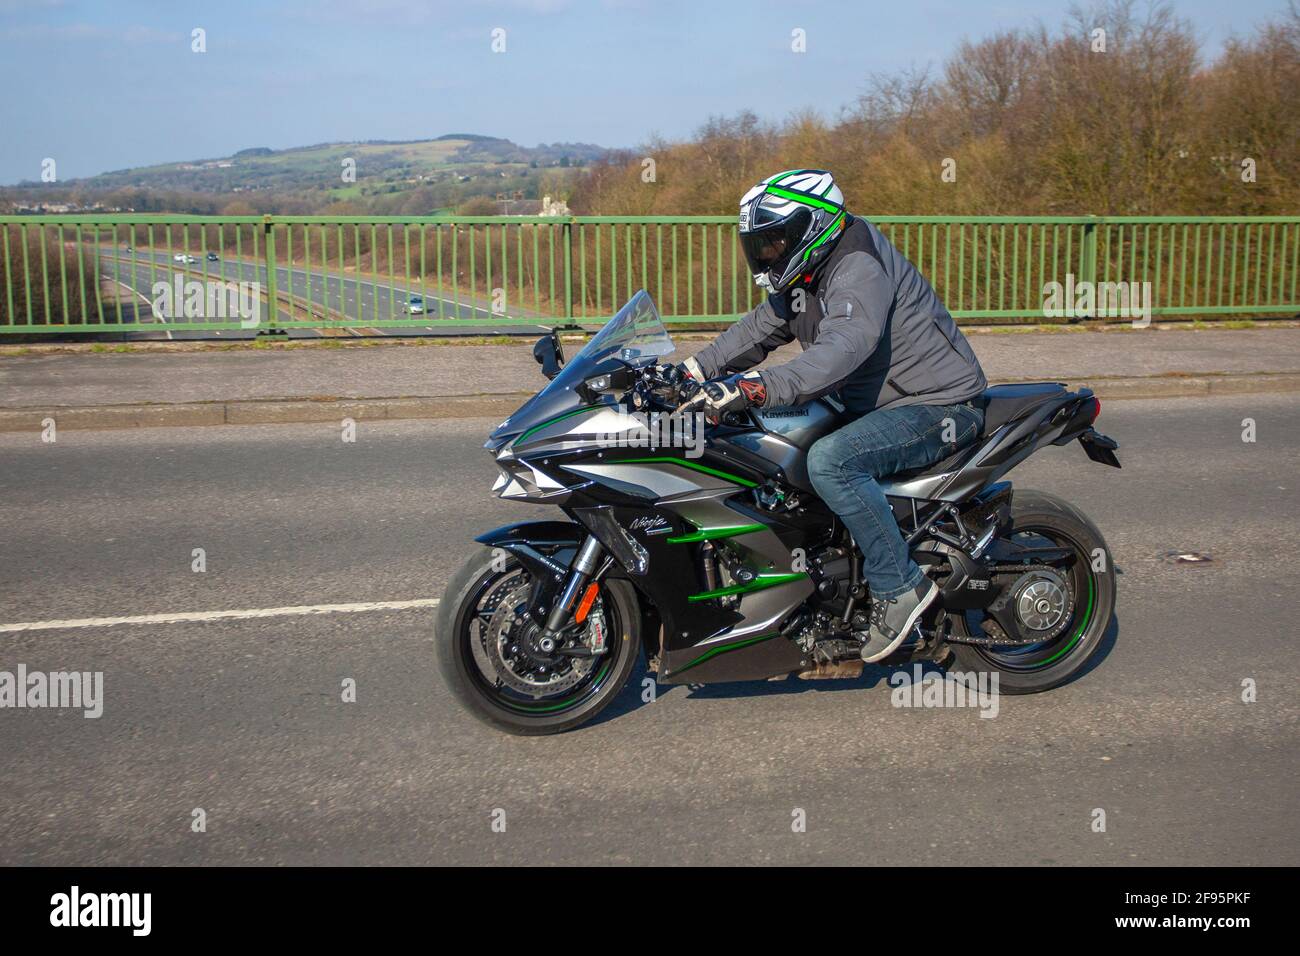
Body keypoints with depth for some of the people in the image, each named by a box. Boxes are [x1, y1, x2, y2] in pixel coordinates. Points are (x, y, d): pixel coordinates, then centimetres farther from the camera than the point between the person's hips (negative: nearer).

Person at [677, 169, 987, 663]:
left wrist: (754, 388, -49)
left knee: (829, 460, -33)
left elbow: (843, 350, -38)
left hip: (939, 406, -11)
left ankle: (899, 584, -19)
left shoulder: (860, 268, -23)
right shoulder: (804, 276, 9)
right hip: (877, 405, 11)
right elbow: (760, 328, 13)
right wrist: (690, 371, 0)